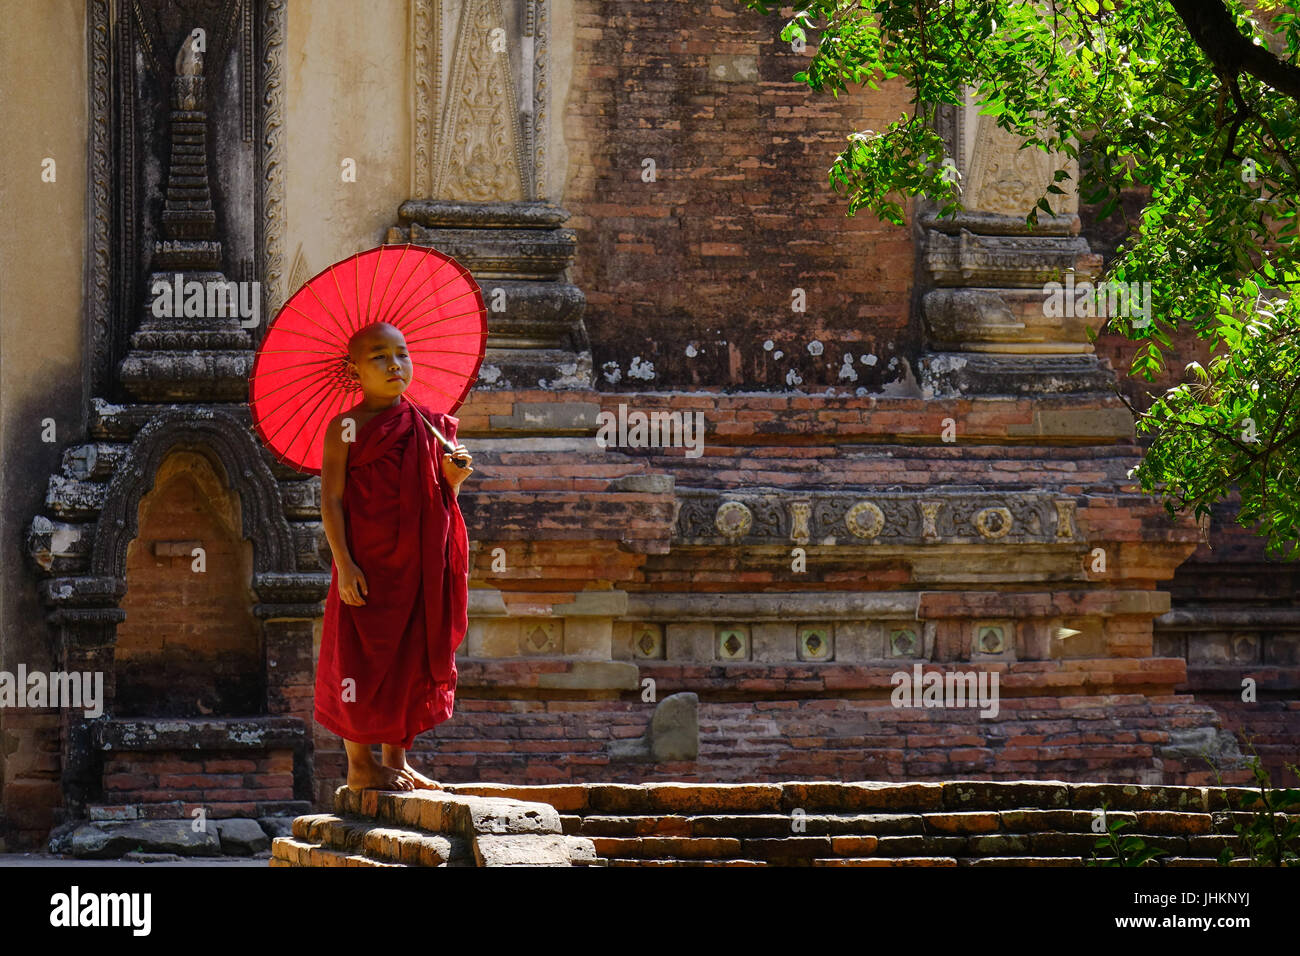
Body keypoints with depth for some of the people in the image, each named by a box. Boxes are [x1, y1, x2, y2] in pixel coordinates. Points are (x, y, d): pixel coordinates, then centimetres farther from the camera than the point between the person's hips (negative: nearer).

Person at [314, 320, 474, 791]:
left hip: (418, 566, 5)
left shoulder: (429, 427, 10)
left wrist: (452, 478, -6)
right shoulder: (345, 428, -4)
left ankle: (397, 760, 19)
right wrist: (344, 563, -16)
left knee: (413, 658, 8)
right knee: (362, 655, -2)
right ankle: (360, 763, 8)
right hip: (366, 567, -5)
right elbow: (331, 499, -8)